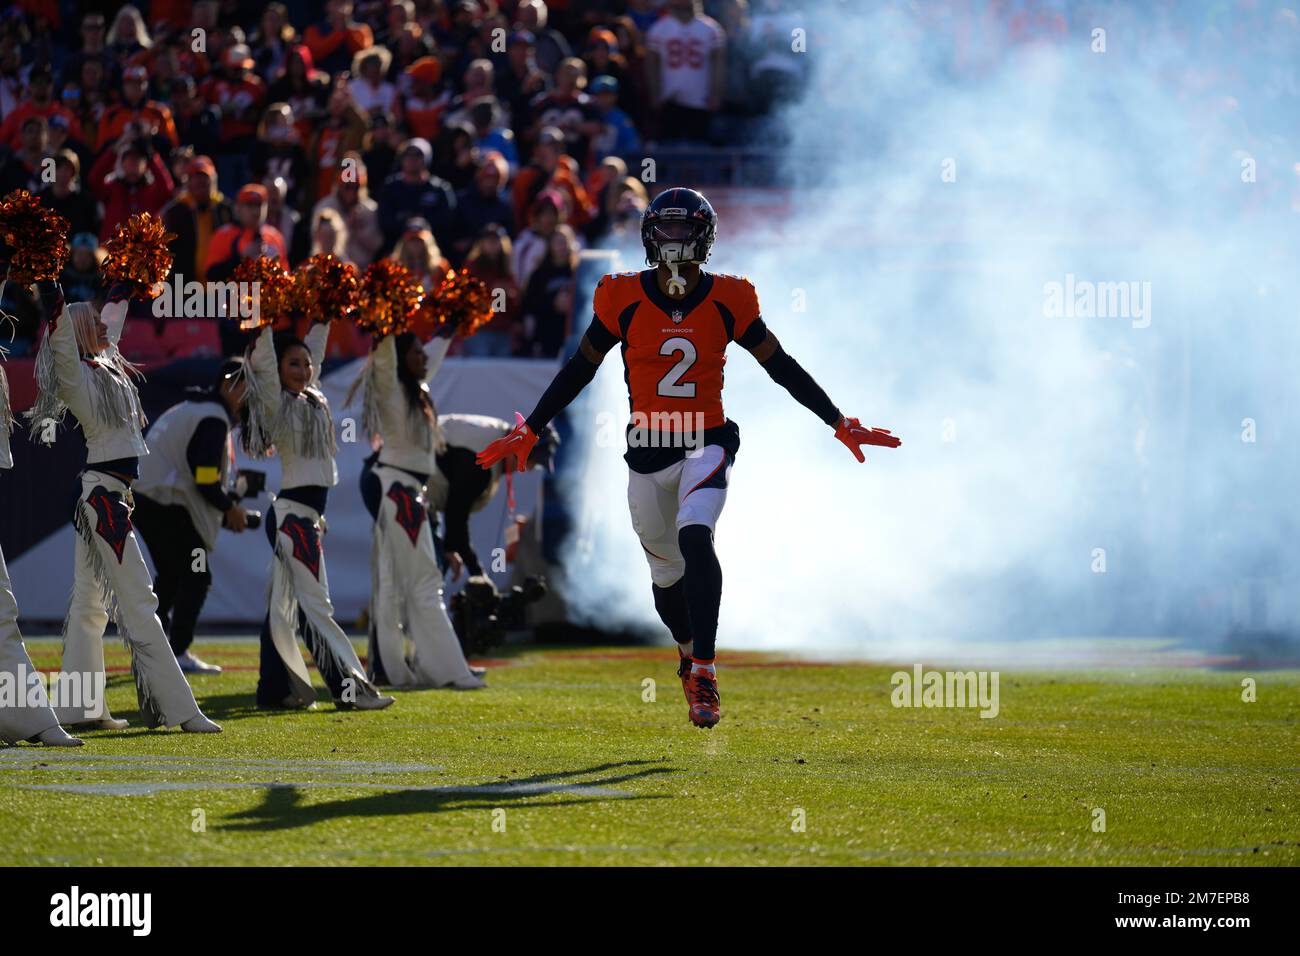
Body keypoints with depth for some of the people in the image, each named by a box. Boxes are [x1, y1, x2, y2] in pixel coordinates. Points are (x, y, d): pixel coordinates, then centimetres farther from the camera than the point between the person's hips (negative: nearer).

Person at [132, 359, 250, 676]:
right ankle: (179, 653, -7)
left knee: (170, 575, 23)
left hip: (141, 500, 10)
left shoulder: (187, 410, 22)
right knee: (196, 577, -4)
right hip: (168, 506, -10)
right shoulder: (213, 419, -12)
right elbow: (205, 479, -20)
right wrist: (230, 508, -4)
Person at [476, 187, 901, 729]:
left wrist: (840, 424, 5)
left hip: (707, 444, -2)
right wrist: (528, 433, 7)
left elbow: (781, 367, 5)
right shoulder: (624, 299, -3)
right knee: (667, 573, 11)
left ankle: (705, 673, -26)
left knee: (695, 537, -27)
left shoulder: (727, 301, -3)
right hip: (648, 451, 2)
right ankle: (690, 652, 42)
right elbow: (579, 370, 7)